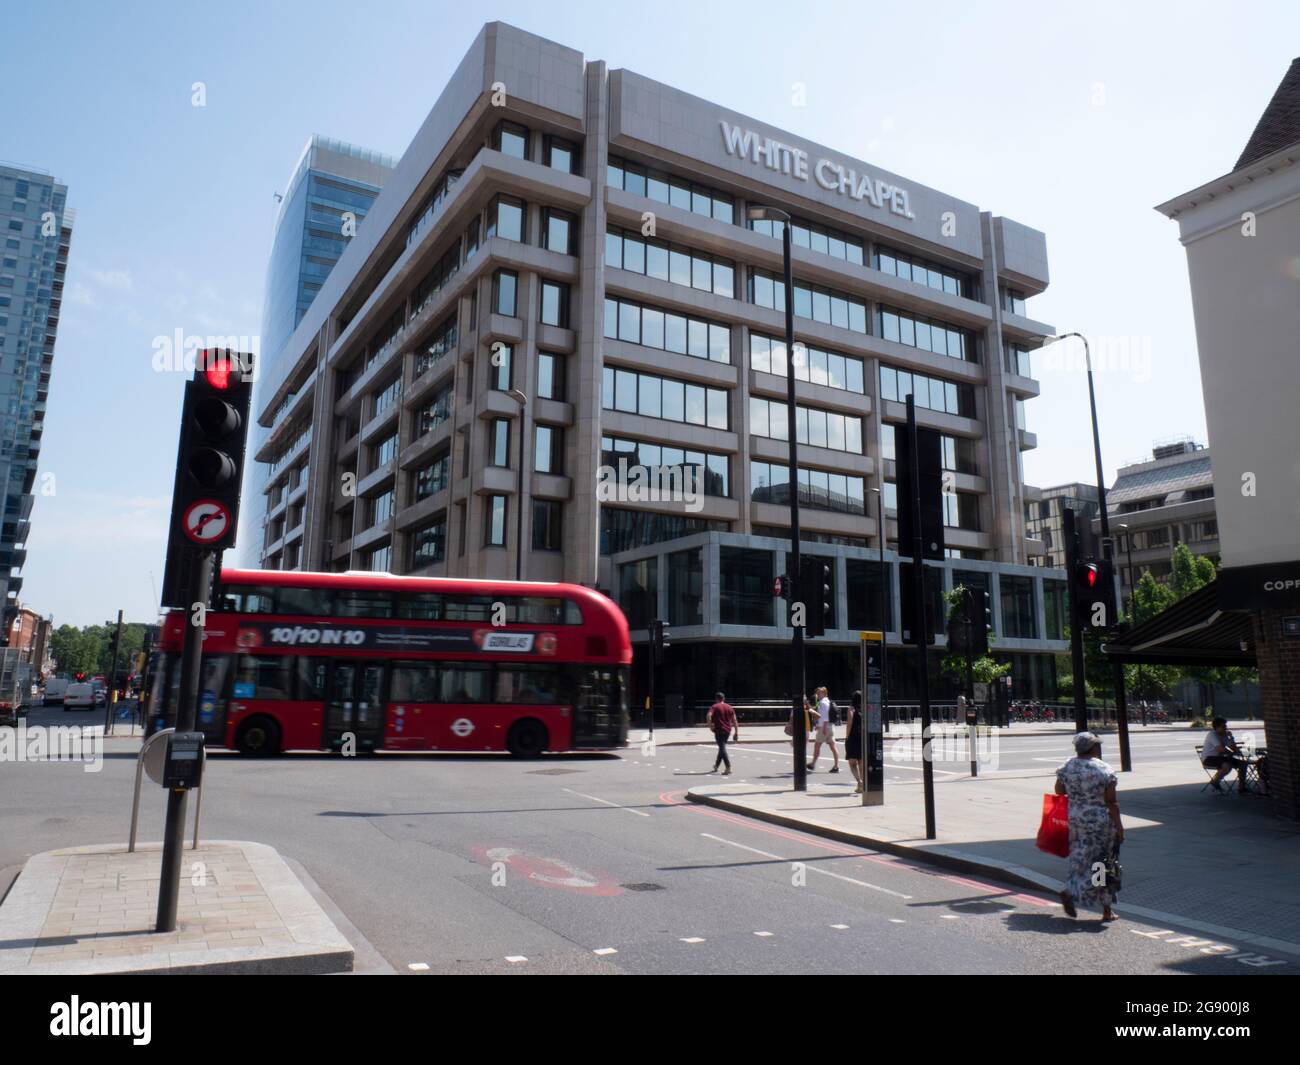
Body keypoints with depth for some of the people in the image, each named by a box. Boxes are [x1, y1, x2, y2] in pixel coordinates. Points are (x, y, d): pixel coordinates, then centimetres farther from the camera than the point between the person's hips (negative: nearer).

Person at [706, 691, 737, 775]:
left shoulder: (714, 707, -3)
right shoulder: (729, 707, 9)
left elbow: (709, 716, -21)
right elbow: (734, 720, 5)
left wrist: (710, 726, -10)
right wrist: (736, 732, 8)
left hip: (719, 730, -5)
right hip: (727, 730, 5)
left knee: (722, 748, -6)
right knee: (722, 747, 20)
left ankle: (728, 768, -19)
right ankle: (716, 765, 34)